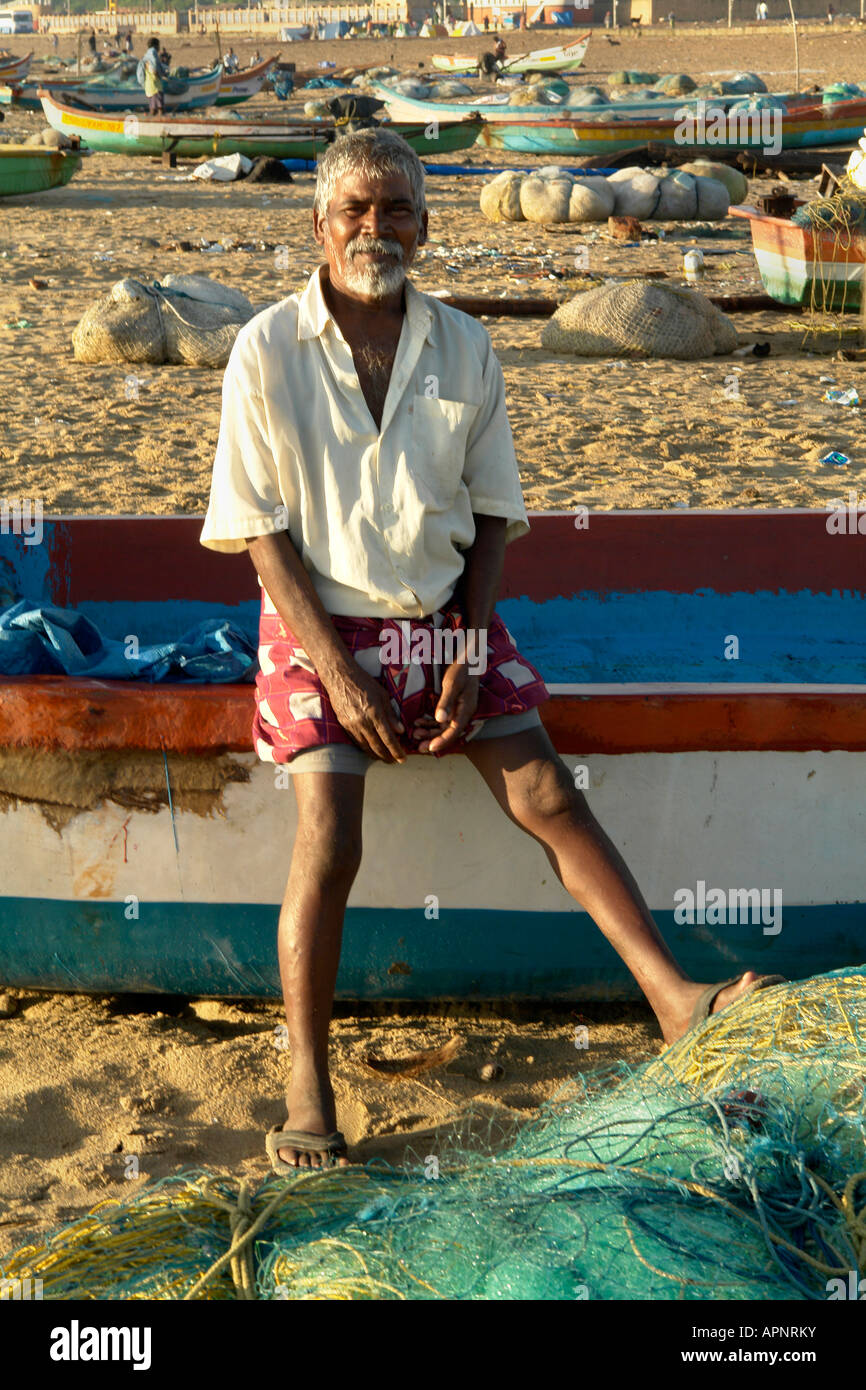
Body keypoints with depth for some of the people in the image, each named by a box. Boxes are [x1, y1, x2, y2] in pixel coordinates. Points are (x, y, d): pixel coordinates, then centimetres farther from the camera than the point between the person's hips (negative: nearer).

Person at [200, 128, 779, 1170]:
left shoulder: (463, 347, 0)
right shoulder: (268, 351, -9)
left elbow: (491, 514, 5)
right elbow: (262, 532, -9)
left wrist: (466, 656, -7)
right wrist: (340, 676, -15)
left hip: (444, 614, 3)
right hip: (320, 623, -3)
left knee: (544, 792, -9)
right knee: (328, 842, -15)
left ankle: (676, 1002, -9)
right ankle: (307, 1089, -6)